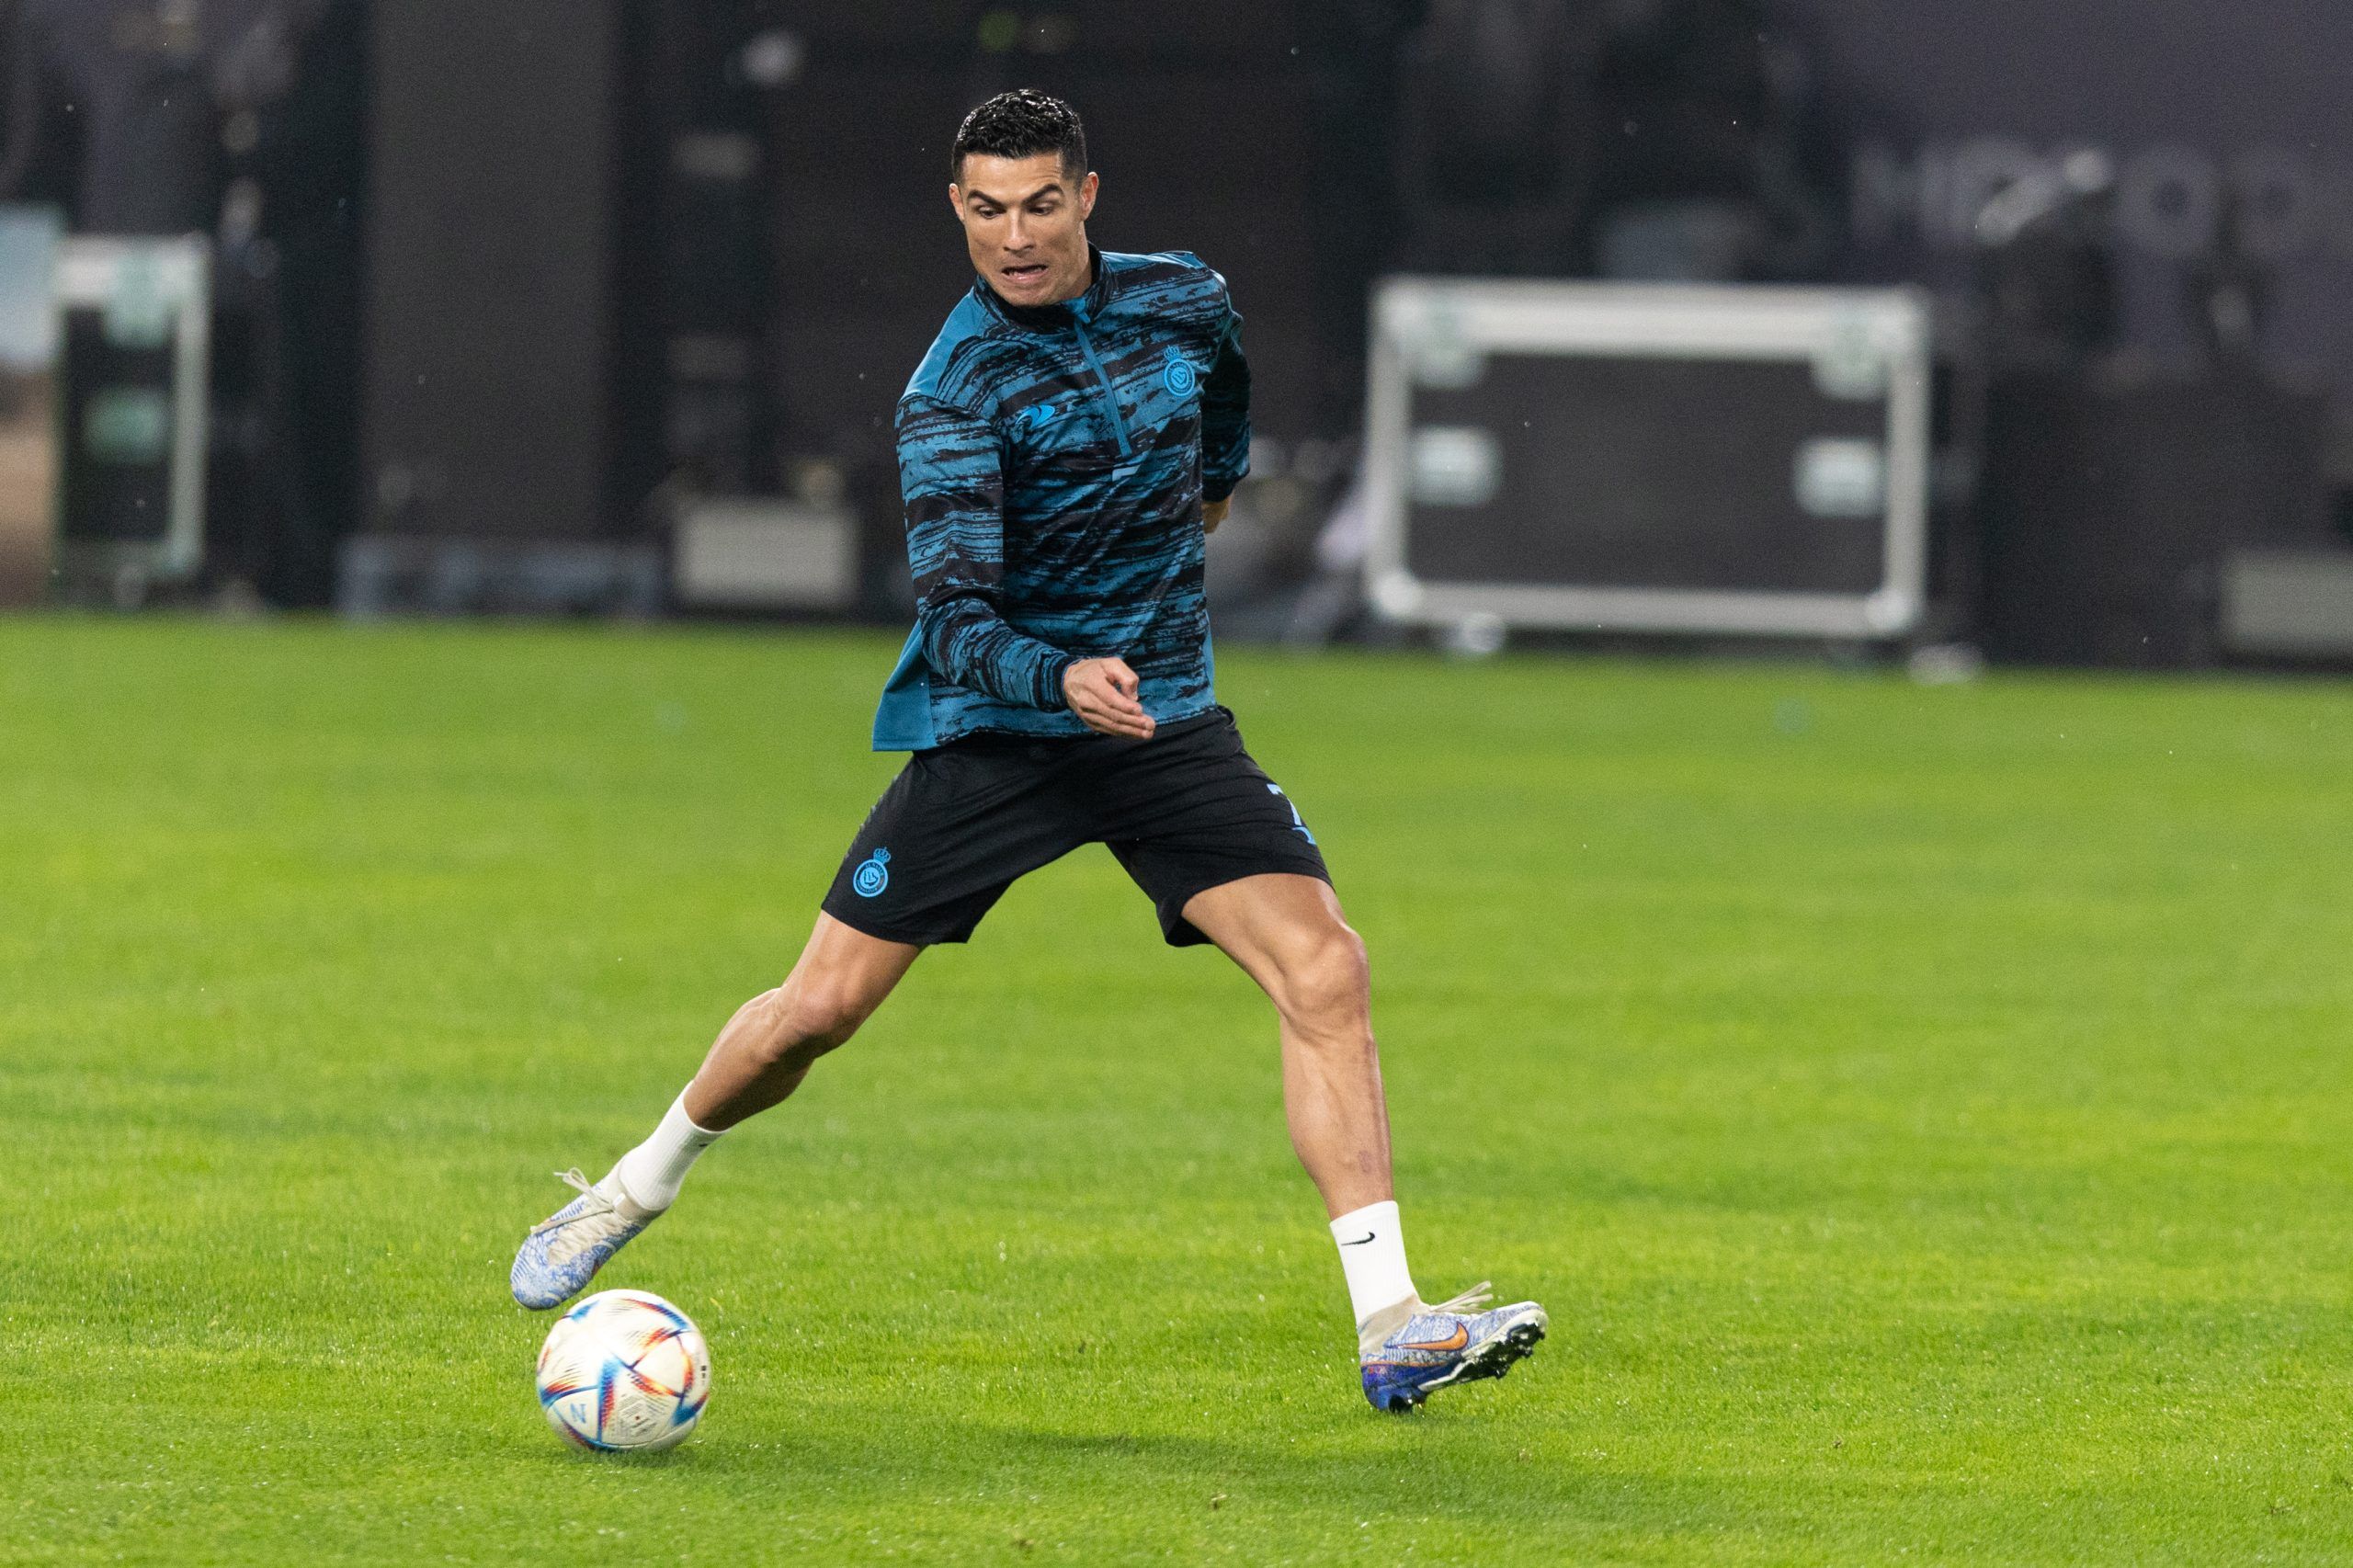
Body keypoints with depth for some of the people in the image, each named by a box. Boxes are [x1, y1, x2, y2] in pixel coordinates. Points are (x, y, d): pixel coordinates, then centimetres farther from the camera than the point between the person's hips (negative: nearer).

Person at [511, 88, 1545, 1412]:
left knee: (1324, 969, -15)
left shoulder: (1183, 298, -1)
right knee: (822, 1006, -3)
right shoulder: (956, 391, -16)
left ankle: (1391, 1328, -18)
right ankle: (642, 1185, 27)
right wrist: (1062, 678, -45)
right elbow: (956, 613, -27)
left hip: (1169, 720, 3)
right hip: (992, 729, -3)